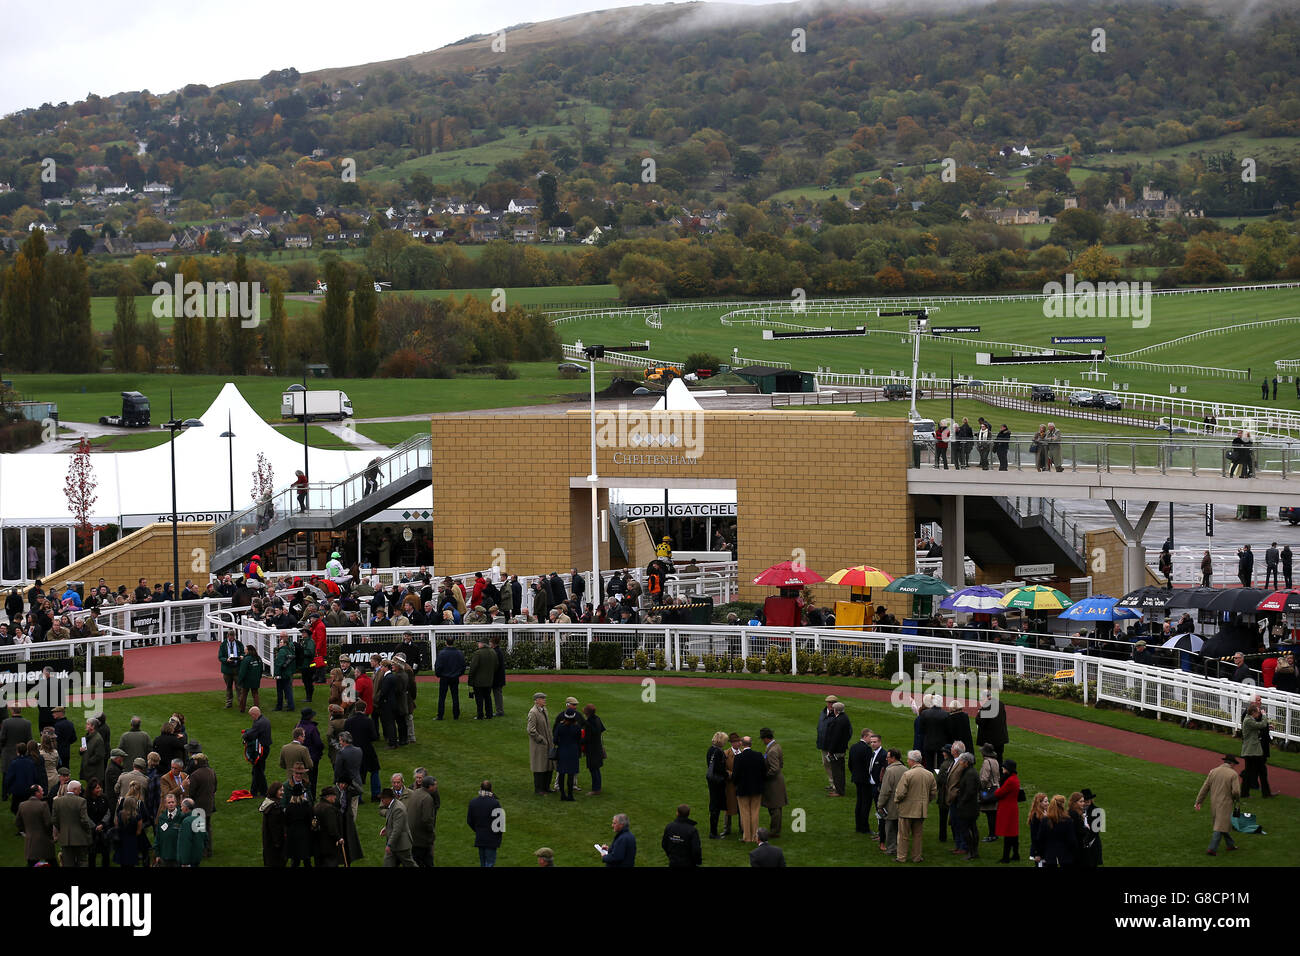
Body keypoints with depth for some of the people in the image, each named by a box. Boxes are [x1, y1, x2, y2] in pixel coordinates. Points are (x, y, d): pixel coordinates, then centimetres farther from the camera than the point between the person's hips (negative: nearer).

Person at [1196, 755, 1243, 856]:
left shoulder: (1213, 771, 4)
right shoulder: (1233, 774, -10)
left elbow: (1205, 788, 4)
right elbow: (1236, 791, -16)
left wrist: (1198, 802, 7)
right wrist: (1237, 798, 6)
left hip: (1214, 804, 6)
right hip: (1225, 804, -6)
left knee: (1226, 824, 22)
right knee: (1220, 827, -4)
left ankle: (1230, 844, 33)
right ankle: (1212, 849, -10)